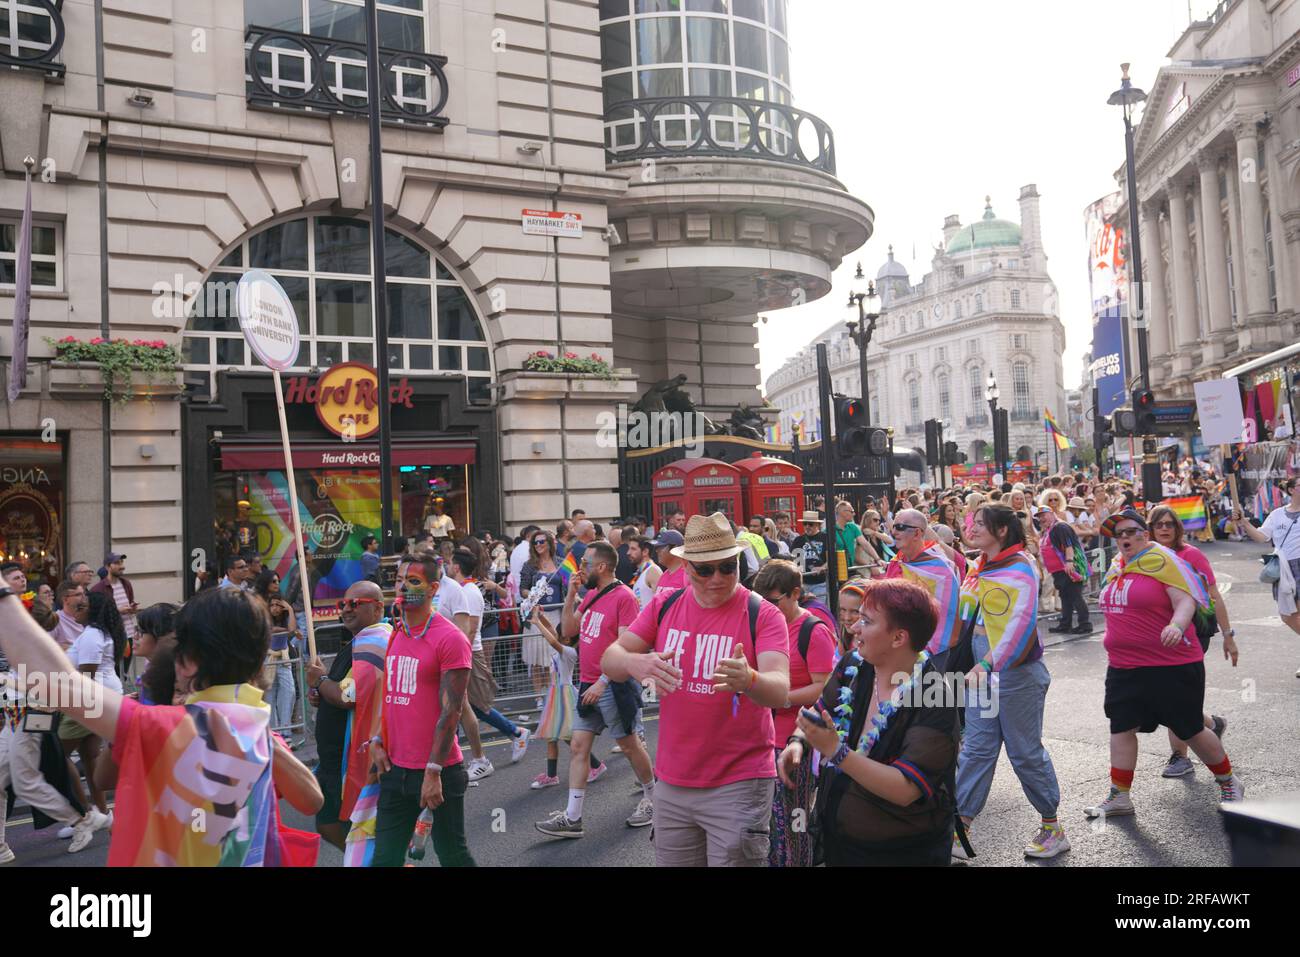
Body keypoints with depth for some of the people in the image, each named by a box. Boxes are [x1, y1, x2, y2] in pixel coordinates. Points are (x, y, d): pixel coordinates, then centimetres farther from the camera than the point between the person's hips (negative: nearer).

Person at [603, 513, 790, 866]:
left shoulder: (763, 615, -11)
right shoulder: (664, 606, 1)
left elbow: (780, 692, -23)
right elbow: (609, 660, -2)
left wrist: (748, 680, -46)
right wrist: (635, 663, -26)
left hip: (739, 783, -4)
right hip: (672, 781, 4)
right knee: (671, 860, 17)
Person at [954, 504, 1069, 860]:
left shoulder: (1019, 568, -13)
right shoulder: (979, 567, 10)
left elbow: (1020, 623, -25)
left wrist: (988, 664, -33)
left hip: (1016, 672, -7)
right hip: (982, 670, 7)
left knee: (1026, 752, 4)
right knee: (976, 749, 7)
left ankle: (1053, 828, 22)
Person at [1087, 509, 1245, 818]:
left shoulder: (1161, 559, -11)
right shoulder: (1117, 566, 9)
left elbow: (1186, 600, -19)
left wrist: (1176, 625, -37)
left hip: (1171, 665, -6)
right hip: (1124, 667, 6)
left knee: (1190, 729, 7)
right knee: (1121, 728, 5)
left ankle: (1229, 784, 31)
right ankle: (1119, 797, 15)